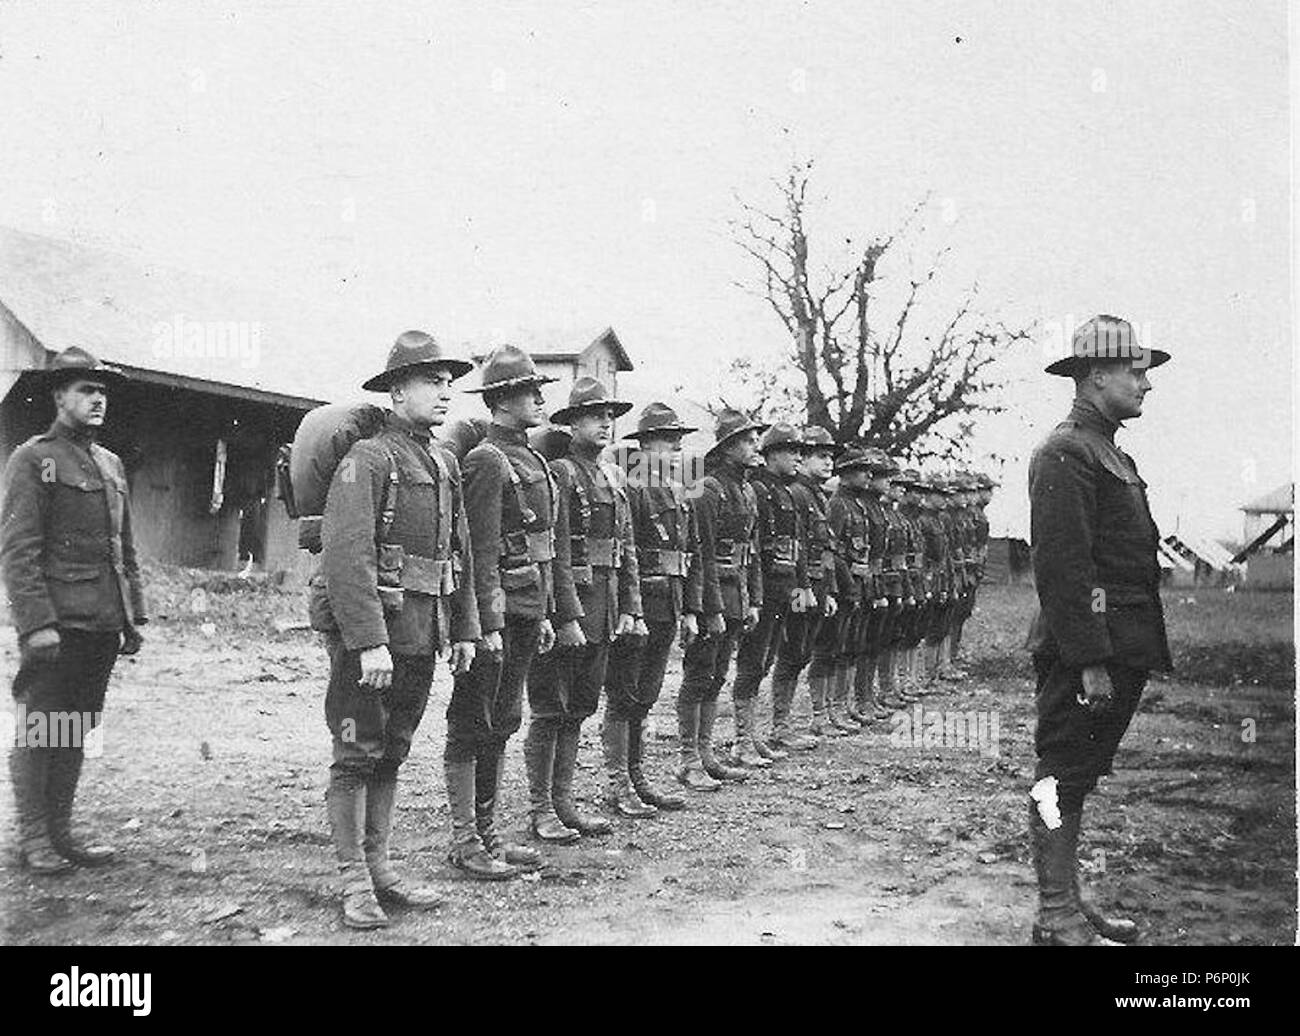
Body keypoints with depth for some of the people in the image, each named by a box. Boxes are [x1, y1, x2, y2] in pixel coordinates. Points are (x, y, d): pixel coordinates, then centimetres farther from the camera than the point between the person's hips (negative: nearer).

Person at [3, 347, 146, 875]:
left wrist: (133, 616, 15)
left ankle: (60, 829, 21)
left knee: (76, 732, 12)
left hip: (103, 626, 7)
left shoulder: (111, 464, 17)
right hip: (57, 623, -7)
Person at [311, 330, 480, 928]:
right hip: (368, 634, -8)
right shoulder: (368, 459, -11)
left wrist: (464, 628, 13)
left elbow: (461, 553, 18)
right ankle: (354, 884, 8)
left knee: (391, 755, 14)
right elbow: (347, 555, -20)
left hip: (421, 636, 8)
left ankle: (379, 868, 23)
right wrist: (370, 641, -25)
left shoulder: (444, 464, 14)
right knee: (358, 756, 0)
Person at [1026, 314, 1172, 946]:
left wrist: (1135, 655, 18)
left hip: (1119, 650, 10)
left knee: (1076, 778, 15)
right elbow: (1062, 565, -21)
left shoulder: (1110, 454, 19)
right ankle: (1057, 918, 5)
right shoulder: (1066, 454, -14)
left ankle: (1067, 903, 25)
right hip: (1085, 653, -10)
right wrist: (1090, 661, -23)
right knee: (1063, 778, -2)